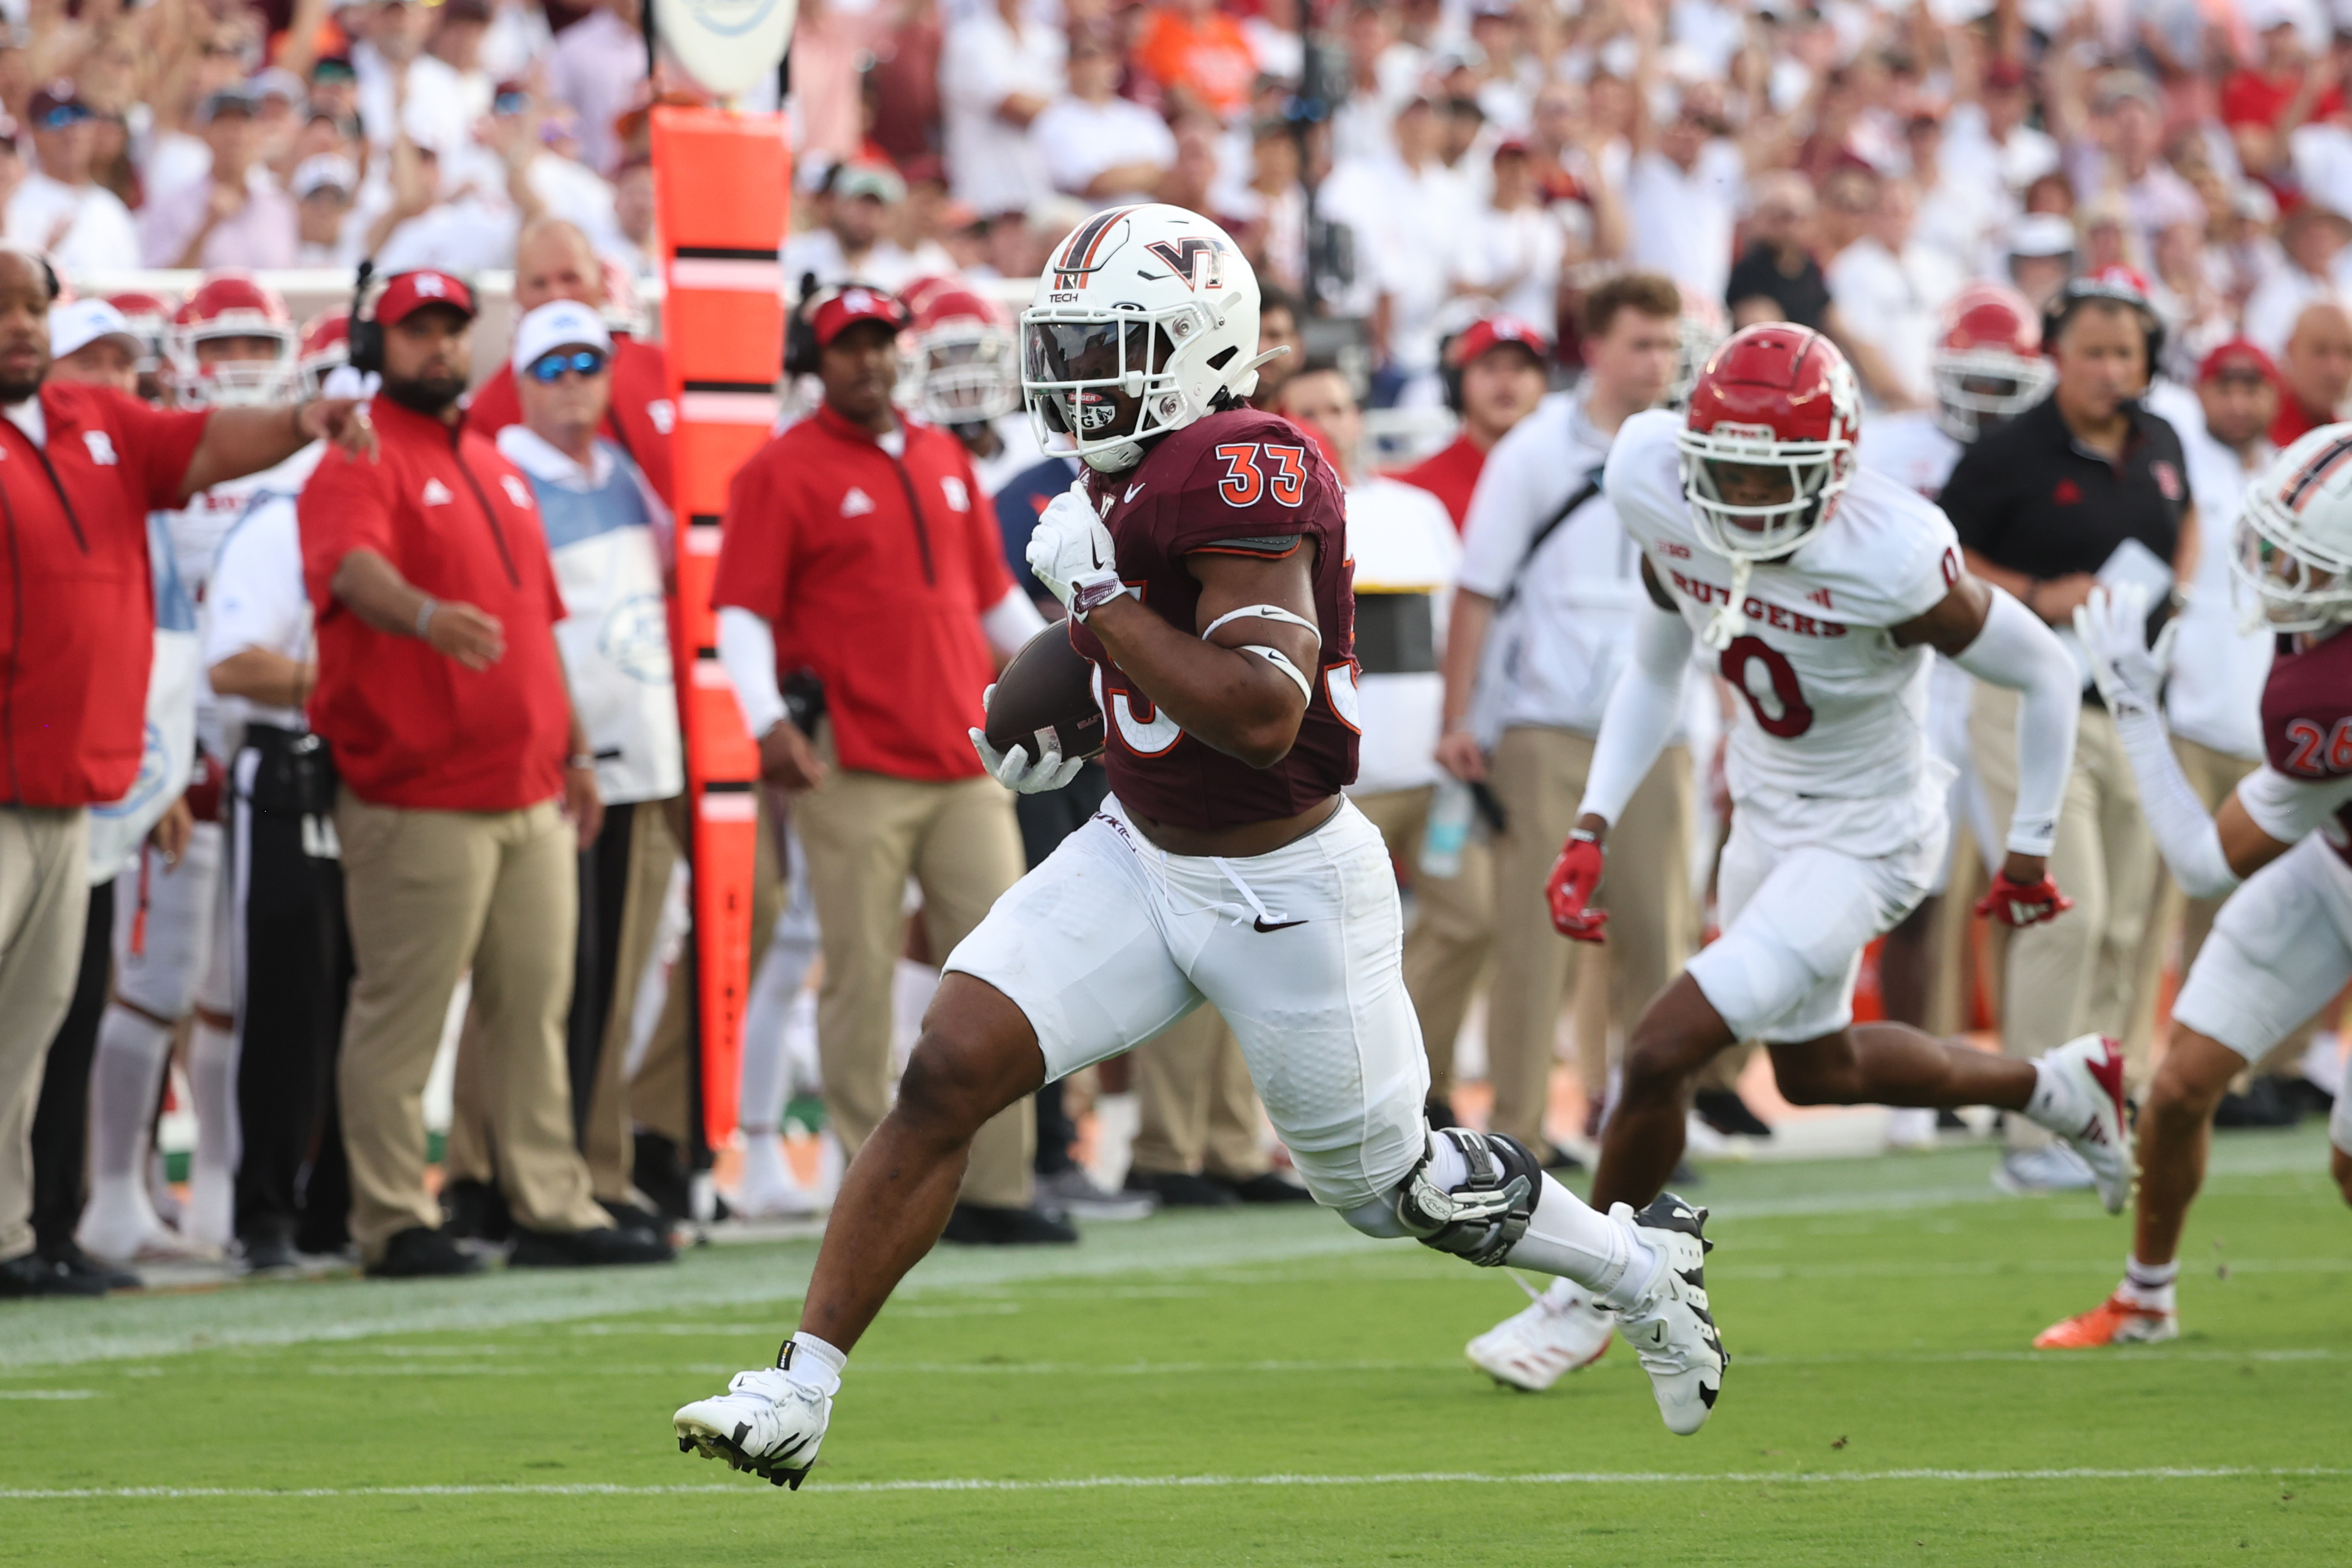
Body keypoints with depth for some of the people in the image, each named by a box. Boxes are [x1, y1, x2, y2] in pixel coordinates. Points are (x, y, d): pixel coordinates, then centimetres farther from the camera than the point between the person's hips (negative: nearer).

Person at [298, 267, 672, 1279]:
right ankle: (394, 1223, -2)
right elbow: (350, 563, -27)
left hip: (531, 794, 8)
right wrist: (427, 616, -47)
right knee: (402, 1009, -5)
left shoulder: (494, 467, 20)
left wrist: (571, 747, 22)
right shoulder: (360, 462, -6)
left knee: (535, 1006, 11)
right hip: (420, 800, -8)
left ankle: (552, 1208, 17)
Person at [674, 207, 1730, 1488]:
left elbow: (1261, 714, -35)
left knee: (1387, 1184, 11)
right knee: (946, 1074, -10)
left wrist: (1095, 594, -28)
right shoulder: (1128, 478, 1)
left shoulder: (1244, 472, -26)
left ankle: (1642, 1267, 38)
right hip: (1140, 857, 7)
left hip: (1287, 895, -7)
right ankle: (800, 1392, -7)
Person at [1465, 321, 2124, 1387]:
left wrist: (2029, 855, -5)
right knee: (1817, 1071, 26)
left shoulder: (1891, 562, -33)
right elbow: (1655, 676, 4)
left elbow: (2046, 677, -17)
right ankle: (2058, 1089, 49)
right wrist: (1591, 830, -4)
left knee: (1662, 1052, -15)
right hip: (1766, 810, 8)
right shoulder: (1667, 510, -16)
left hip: (1865, 835, -8)